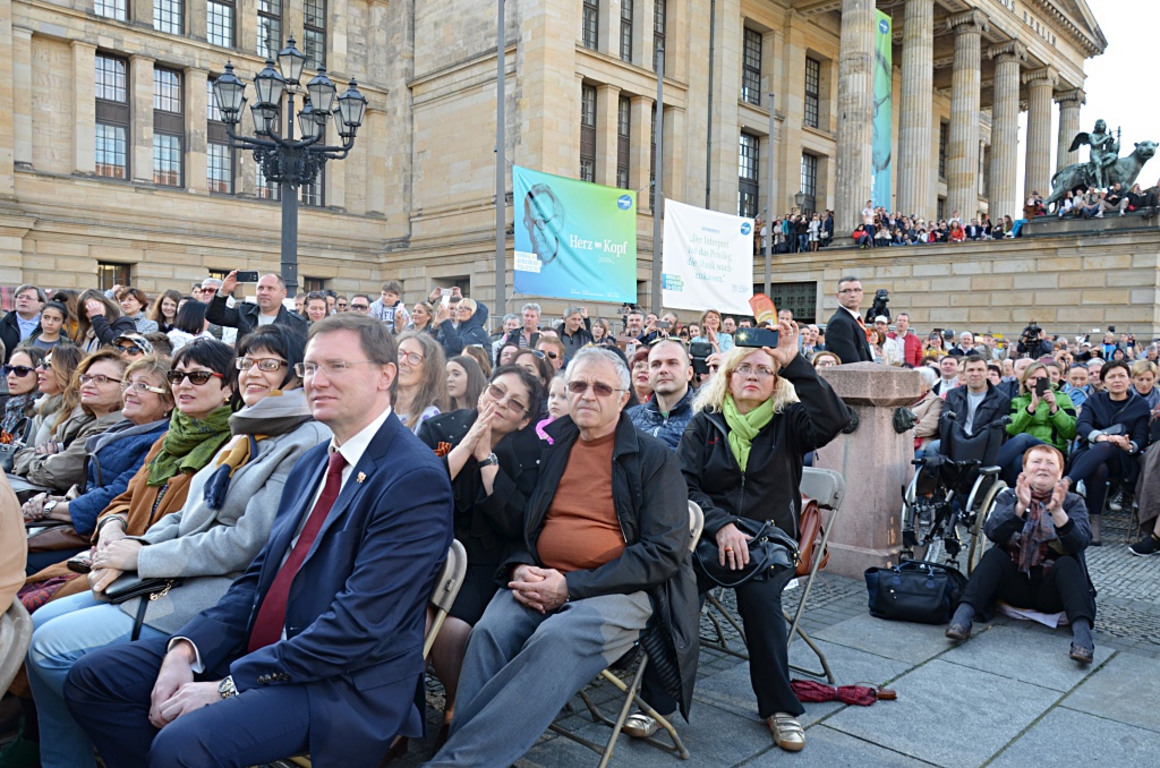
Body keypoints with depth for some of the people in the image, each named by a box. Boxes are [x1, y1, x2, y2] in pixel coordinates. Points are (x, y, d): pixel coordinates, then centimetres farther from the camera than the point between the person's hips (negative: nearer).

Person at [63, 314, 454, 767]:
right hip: (257, 649, 8)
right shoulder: (311, 463, 11)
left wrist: (231, 685, -18)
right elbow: (260, 574, 11)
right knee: (91, 679, 6)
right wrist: (188, 648, -5)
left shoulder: (416, 479, -18)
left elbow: (361, 623, -22)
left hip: (345, 684, -8)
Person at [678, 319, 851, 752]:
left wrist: (795, 363, -16)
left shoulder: (788, 422, 8)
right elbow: (684, 485, -3)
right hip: (712, 535, 1)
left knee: (758, 594, -31)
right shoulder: (705, 424, 8)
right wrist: (721, 525, -20)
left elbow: (835, 419, -13)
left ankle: (779, 705, -10)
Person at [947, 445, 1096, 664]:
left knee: (1067, 563, -28)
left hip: (1050, 589, 0)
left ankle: (1081, 629, -40)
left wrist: (1058, 511, -33)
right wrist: (1020, 507, -29)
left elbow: (1081, 542, -15)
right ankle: (963, 614, -37)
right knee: (993, 554, -25)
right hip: (1014, 583, 1)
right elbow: (991, 531, -13)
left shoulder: (1073, 502, 5)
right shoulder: (1008, 497, 7)